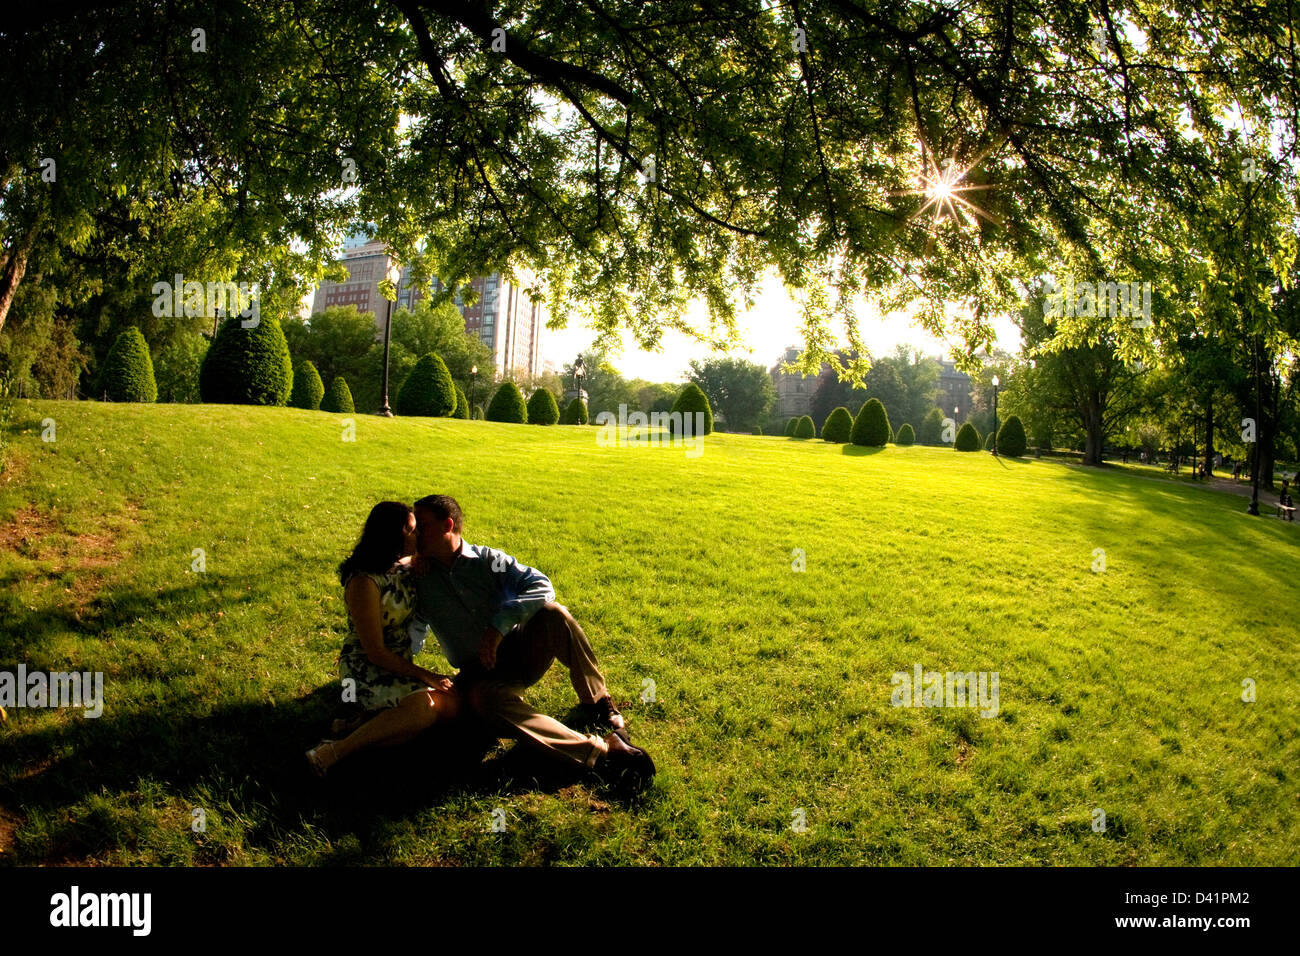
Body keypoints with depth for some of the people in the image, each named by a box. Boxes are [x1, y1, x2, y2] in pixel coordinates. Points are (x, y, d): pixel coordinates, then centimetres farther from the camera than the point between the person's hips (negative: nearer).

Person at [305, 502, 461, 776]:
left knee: (452, 704, -13)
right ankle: (334, 752, -25)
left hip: (400, 663, 8)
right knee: (423, 709, -32)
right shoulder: (364, 582, -21)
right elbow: (375, 652, -19)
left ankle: (358, 726, -8)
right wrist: (423, 675, -16)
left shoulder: (405, 566, 2)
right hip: (364, 668, -8)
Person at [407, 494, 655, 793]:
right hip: (480, 672, -1)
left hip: (521, 650, 1)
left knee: (553, 614, -30)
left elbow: (541, 586, -15)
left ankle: (599, 705, -17)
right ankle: (601, 752, -49)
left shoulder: (488, 559, 0)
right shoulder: (419, 579, 5)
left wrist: (498, 625, -27)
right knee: (485, 700, -38)